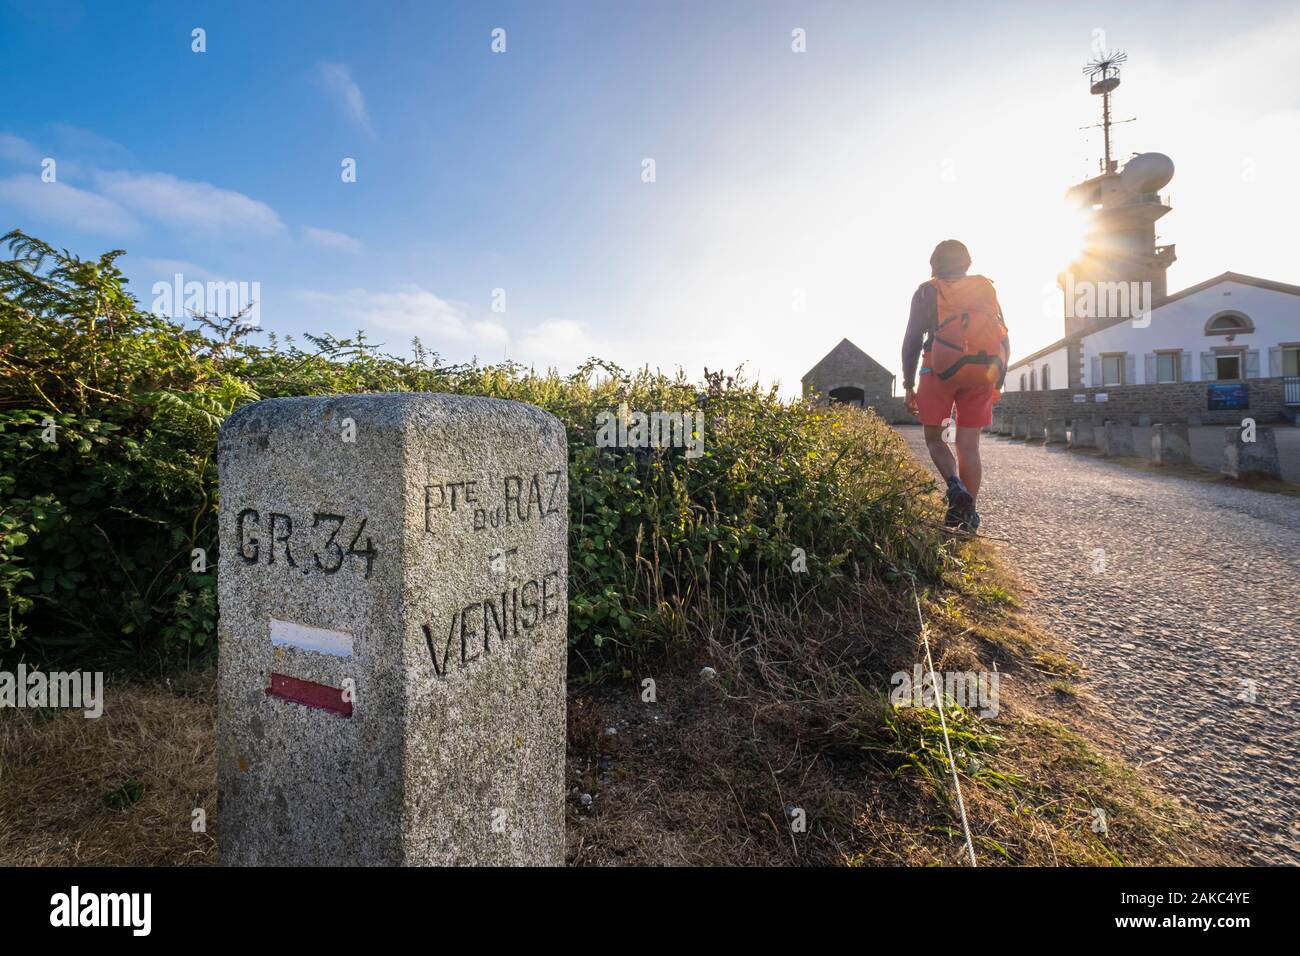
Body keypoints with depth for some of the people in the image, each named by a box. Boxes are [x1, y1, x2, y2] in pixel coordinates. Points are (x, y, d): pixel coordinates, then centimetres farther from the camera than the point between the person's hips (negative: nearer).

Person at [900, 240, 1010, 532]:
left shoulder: (927, 292, 8)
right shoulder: (986, 289, 19)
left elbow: (912, 340, -1)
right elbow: (1004, 340, 15)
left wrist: (908, 385, 2)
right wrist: (998, 383, 20)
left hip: (941, 371, -3)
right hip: (982, 375, 3)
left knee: (934, 437, 10)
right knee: (969, 445, 6)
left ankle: (956, 487, -16)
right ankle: (968, 516, 5)